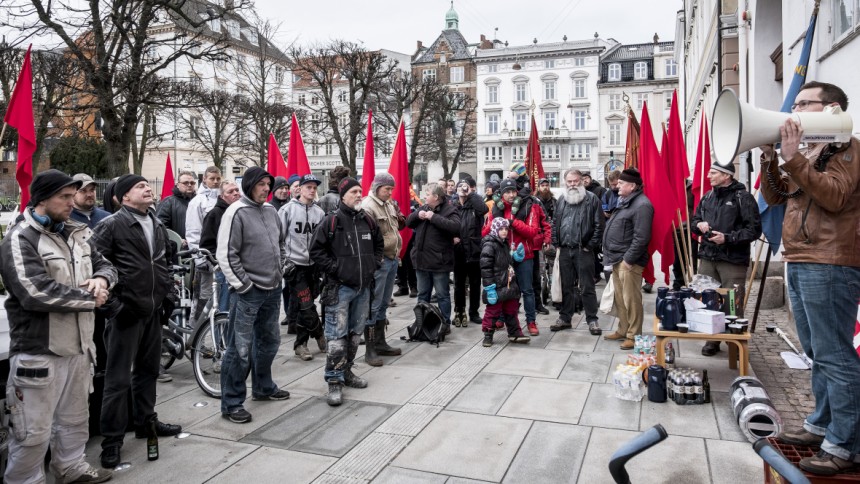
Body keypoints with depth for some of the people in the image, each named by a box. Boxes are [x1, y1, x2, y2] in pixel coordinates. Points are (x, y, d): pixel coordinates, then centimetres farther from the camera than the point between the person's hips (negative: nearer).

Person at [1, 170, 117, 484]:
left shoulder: (76, 234, 9)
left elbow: (105, 264, 16)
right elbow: (37, 293, -26)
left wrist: (101, 279, -9)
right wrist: (91, 298, -15)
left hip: (78, 346, 8)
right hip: (38, 352, -8)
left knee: (75, 420, 23)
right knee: (34, 432, 3)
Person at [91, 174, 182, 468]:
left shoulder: (158, 225, 13)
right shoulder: (112, 225, -10)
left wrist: (166, 289, 19)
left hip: (153, 309, 7)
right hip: (125, 309, -7)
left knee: (148, 369, 18)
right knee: (119, 377, -1)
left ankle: (146, 421, 33)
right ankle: (112, 439, 9)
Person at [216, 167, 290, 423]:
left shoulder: (270, 210, 10)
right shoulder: (237, 212, -13)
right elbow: (226, 255, -16)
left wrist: (280, 270, 14)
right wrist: (243, 285, -15)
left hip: (273, 289, 8)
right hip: (249, 291, -8)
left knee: (269, 341, 19)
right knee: (240, 349, -2)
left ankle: (263, 387, 37)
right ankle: (232, 404, 9)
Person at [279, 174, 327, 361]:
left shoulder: (319, 212, 5)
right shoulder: (287, 209, -5)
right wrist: (283, 260, -9)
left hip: (313, 264, 4)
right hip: (294, 264, -4)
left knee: (303, 307, 12)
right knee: (306, 306, -7)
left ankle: (301, 344, 24)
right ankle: (319, 335, 12)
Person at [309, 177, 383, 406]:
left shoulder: (367, 220, 9)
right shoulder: (331, 221, -8)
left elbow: (379, 244, 23)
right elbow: (316, 250, -7)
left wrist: (373, 265, 10)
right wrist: (334, 268, -12)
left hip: (364, 287, 6)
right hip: (339, 287, -6)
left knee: (355, 333, 15)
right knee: (337, 336, -7)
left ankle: (346, 372, 30)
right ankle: (334, 382, 1)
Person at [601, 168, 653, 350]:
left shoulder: (641, 205, -15)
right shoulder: (625, 202, 17)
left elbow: (641, 237, -22)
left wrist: (628, 259, -20)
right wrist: (614, 256, 17)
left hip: (628, 261, -10)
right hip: (618, 259, 10)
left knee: (631, 300, -3)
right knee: (620, 299, 17)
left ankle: (633, 335, 7)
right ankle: (623, 330, 29)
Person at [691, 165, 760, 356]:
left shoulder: (743, 197, -7)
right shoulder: (708, 197, 13)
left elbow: (754, 229, -11)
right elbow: (694, 220, 23)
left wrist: (728, 238, -19)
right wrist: (699, 225, 0)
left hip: (733, 260, -6)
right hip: (707, 257, 6)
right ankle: (712, 340, 22)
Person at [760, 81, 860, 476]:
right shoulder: (806, 152, 20)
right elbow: (774, 197, 15)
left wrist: (793, 158, -22)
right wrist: (770, 159, 1)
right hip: (797, 263, 9)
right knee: (817, 353, 15)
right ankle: (822, 424, 26)